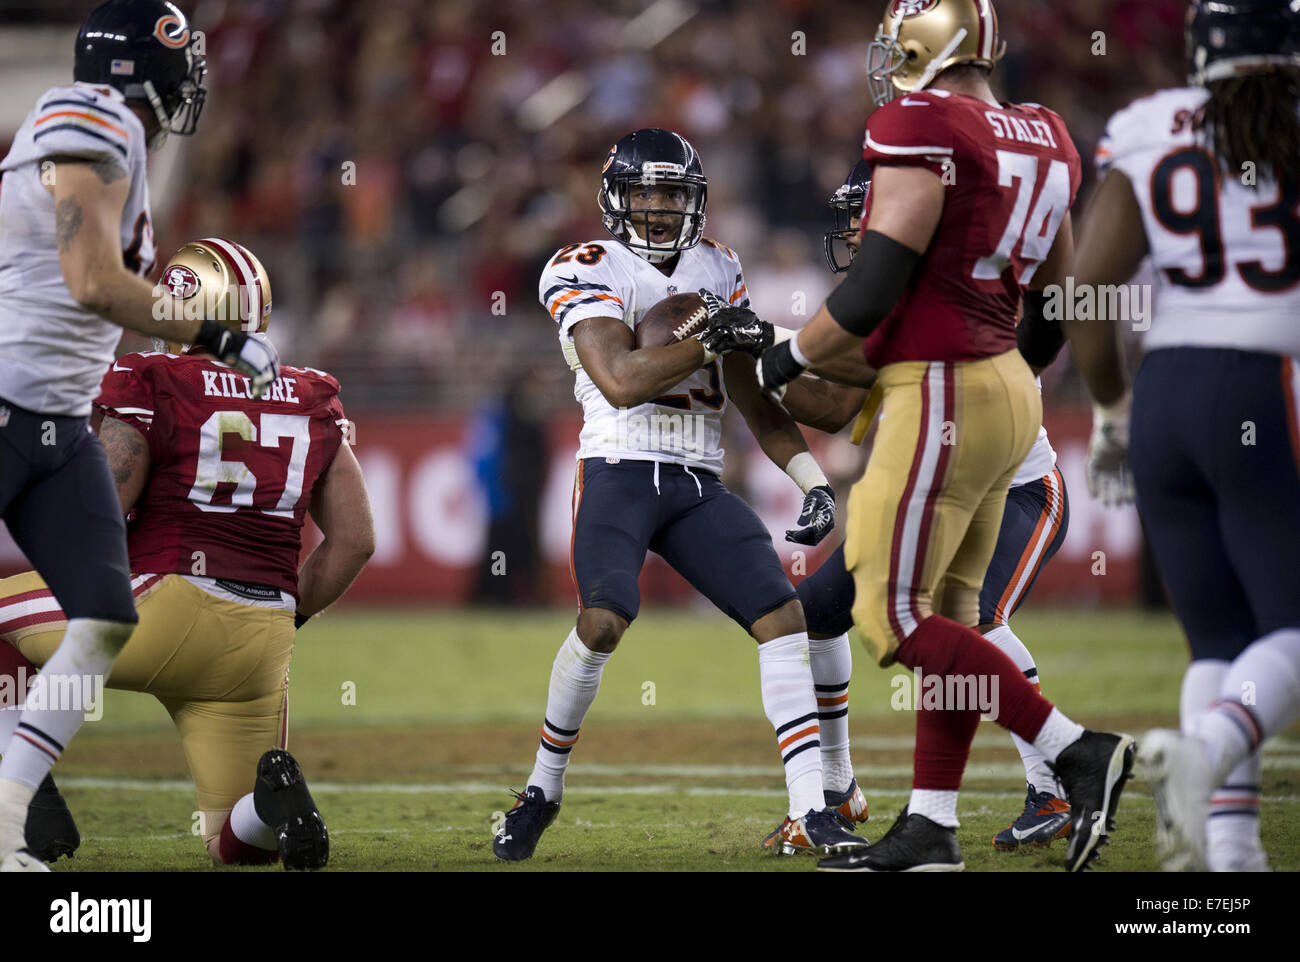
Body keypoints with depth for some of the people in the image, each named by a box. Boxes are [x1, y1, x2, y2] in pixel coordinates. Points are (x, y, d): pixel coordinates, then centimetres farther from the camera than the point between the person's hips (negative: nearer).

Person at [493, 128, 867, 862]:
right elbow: (620, 382, -17)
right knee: (604, 620, -26)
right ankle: (543, 788, -3)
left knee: (783, 617, -10)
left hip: (699, 486, 5)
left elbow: (753, 398, 17)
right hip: (620, 471, -5)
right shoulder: (587, 273, -3)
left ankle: (810, 817, -11)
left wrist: (812, 477, 7)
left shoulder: (718, 271, 14)